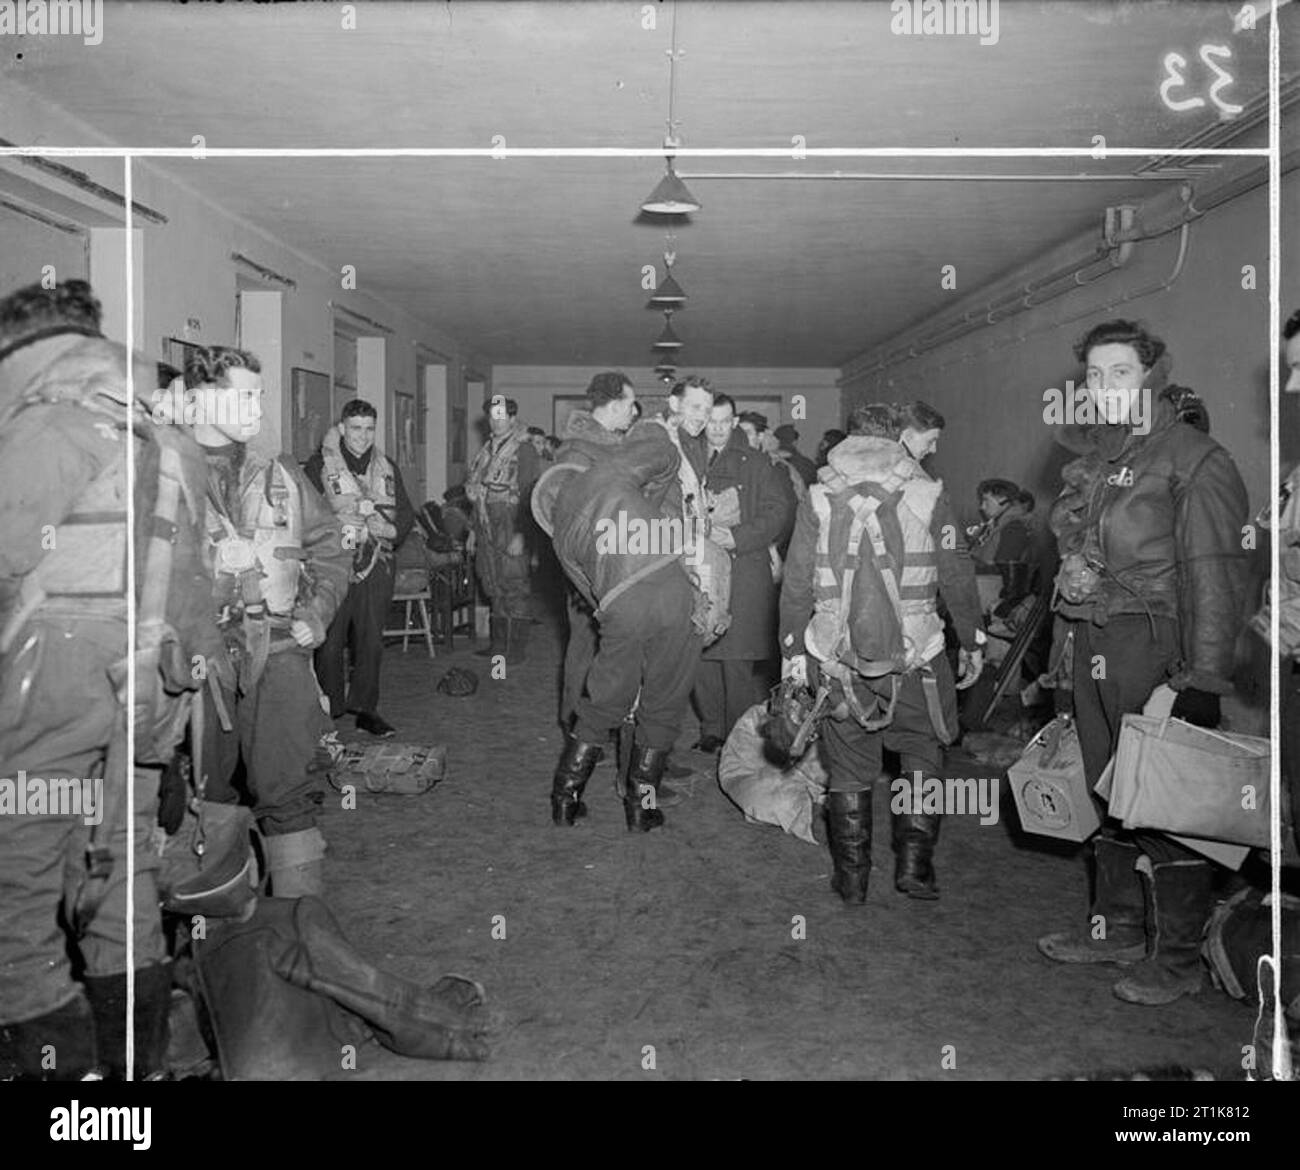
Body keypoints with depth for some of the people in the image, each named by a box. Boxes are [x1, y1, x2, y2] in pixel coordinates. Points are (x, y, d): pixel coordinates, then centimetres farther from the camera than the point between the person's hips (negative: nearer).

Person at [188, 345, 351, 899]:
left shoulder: (282, 476, 14)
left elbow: (331, 553, 18)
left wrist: (316, 614, 5)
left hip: (278, 646, 2)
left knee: (288, 787, -4)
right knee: (200, 790, 7)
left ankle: (301, 894, 5)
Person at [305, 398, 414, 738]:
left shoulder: (387, 467, 15)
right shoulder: (319, 466, 0)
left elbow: (406, 512, 16)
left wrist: (392, 530, -4)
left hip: (376, 565, 4)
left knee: (371, 642, 6)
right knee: (330, 642, 0)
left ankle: (365, 708, 17)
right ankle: (329, 709, 13)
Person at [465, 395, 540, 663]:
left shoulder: (524, 450, -9)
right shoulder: (487, 450, 16)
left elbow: (528, 495, -16)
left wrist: (520, 534, -21)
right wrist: (475, 529, 19)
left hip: (511, 530, -8)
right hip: (487, 531, 8)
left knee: (516, 588, -3)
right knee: (495, 590, 14)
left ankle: (517, 648, 4)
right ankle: (499, 643, 23)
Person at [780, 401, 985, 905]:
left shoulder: (820, 496, 1)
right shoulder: (927, 493, -3)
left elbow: (796, 583, 2)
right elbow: (957, 577, 1)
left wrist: (791, 649, 10)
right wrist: (972, 641, 12)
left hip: (838, 656, 1)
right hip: (913, 655, -1)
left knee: (848, 767, 12)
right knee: (922, 756, 18)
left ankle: (852, 876, 20)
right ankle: (914, 866, 18)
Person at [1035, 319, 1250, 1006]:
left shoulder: (1193, 459, -8)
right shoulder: (1090, 458, 16)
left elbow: (1214, 576, -14)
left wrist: (1204, 678, -18)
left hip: (1158, 645, -8)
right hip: (1096, 643, 8)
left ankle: (1179, 959, 11)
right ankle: (1118, 927, 30)